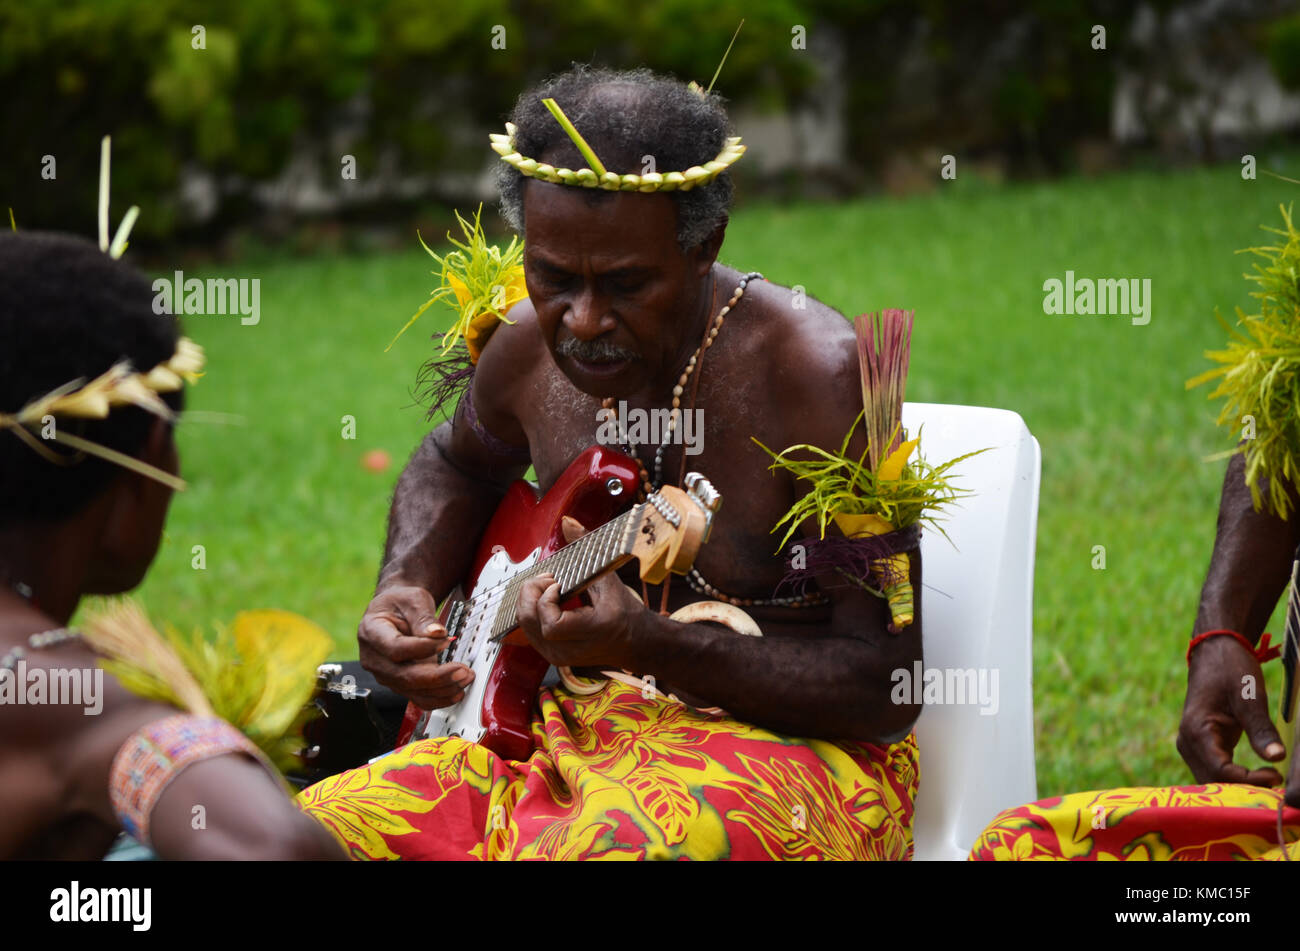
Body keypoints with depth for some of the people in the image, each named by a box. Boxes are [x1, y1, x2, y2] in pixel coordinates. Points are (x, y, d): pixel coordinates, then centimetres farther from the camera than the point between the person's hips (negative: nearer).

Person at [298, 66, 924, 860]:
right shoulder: (529, 351, 2)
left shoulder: (814, 376, -17)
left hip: (789, 743, -6)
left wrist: (651, 647, -30)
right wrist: (406, 589, 6)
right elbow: (459, 466, 29)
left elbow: (887, 687, -18)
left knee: (604, 845, -40)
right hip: (569, 732, 6)